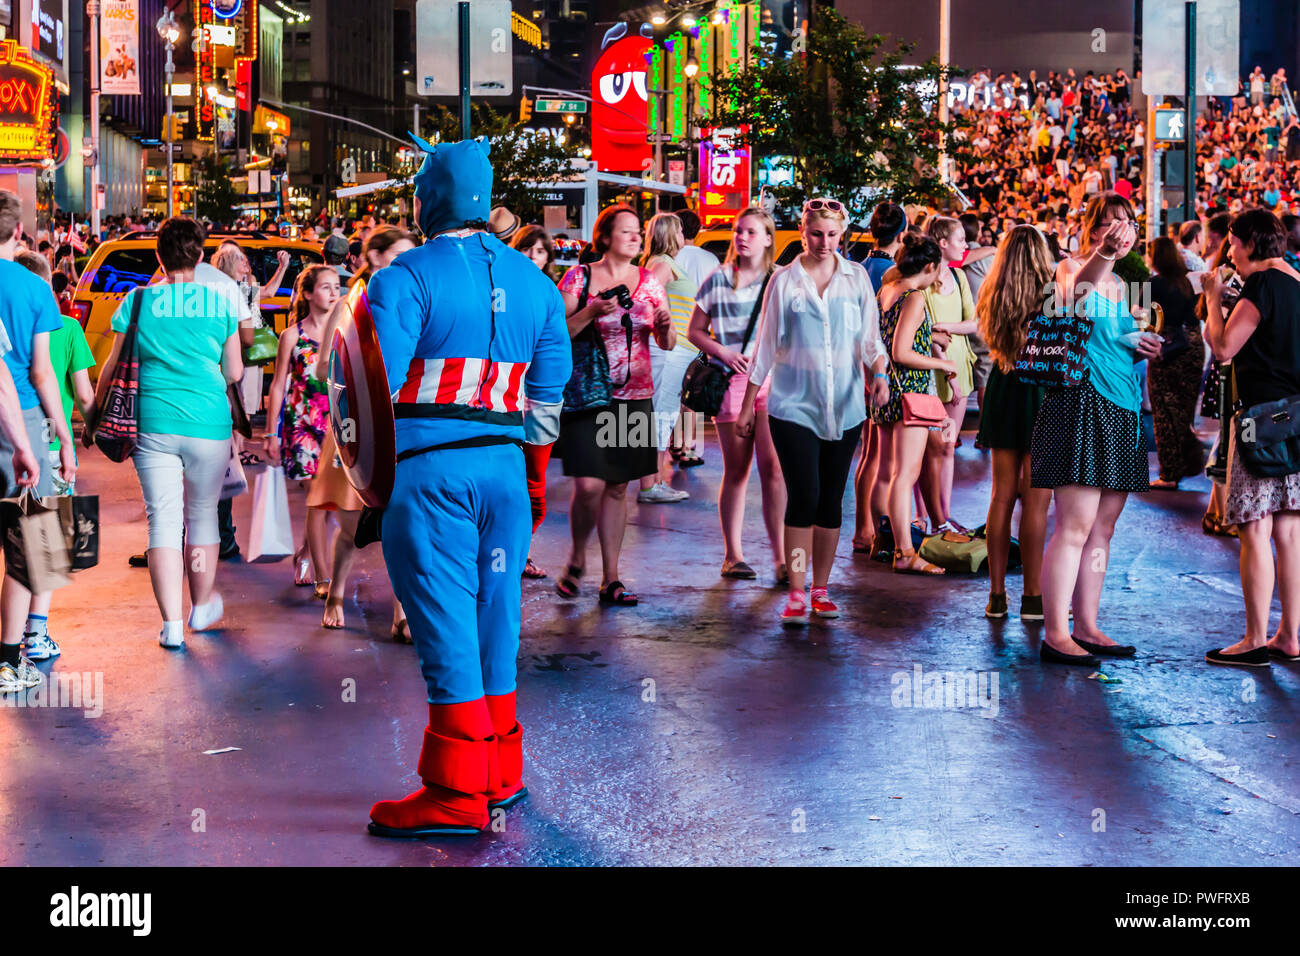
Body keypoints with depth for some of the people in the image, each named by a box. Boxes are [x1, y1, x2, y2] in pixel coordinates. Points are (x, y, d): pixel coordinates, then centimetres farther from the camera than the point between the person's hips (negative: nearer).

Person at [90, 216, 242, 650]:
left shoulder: (139, 300, 1)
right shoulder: (220, 302, 2)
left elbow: (113, 367, 5)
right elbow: (234, 372, 7)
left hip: (154, 426, 0)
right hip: (209, 424, 1)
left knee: (163, 520, 2)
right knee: (202, 515, 16)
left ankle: (172, 625, -2)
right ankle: (202, 607, 32)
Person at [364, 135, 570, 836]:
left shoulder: (406, 277, -7)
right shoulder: (535, 282, 13)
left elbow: (375, 385, -13)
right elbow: (549, 396, 15)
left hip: (429, 467, -6)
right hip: (505, 465, 6)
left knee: (445, 623, -3)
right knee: (495, 618, 14)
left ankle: (457, 795, 1)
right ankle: (499, 774, 23)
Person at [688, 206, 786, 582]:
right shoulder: (717, 280, 7)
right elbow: (696, 331, 10)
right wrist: (723, 353, -7)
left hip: (772, 379, 0)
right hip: (732, 380, 0)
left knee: (772, 467, -8)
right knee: (736, 470, 5)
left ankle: (780, 557, -7)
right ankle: (733, 555, 14)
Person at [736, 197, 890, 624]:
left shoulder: (856, 277, 6)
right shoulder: (784, 280, 2)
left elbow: (869, 338, 6)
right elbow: (766, 347, 7)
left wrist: (879, 374, -14)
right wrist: (748, 405, 8)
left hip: (844, 407, 2)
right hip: (794, 404, -2)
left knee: (831, 500, 7)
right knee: (804, 497, -10)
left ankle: (821, 590, 18)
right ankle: (796, 596, -5)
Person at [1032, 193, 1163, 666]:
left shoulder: (1120, 284, 19)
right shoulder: (1071, 268, -5)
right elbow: (1073, 298, -29)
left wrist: (1139, 347, 7)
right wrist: (1102, 254, -45)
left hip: (1120, 408, 8)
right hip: (1081, 401, -8)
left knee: (1102, 528, 9)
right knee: (1076, 525, -11)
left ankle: (1086, 628, 16)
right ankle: (1055, 635, -7)